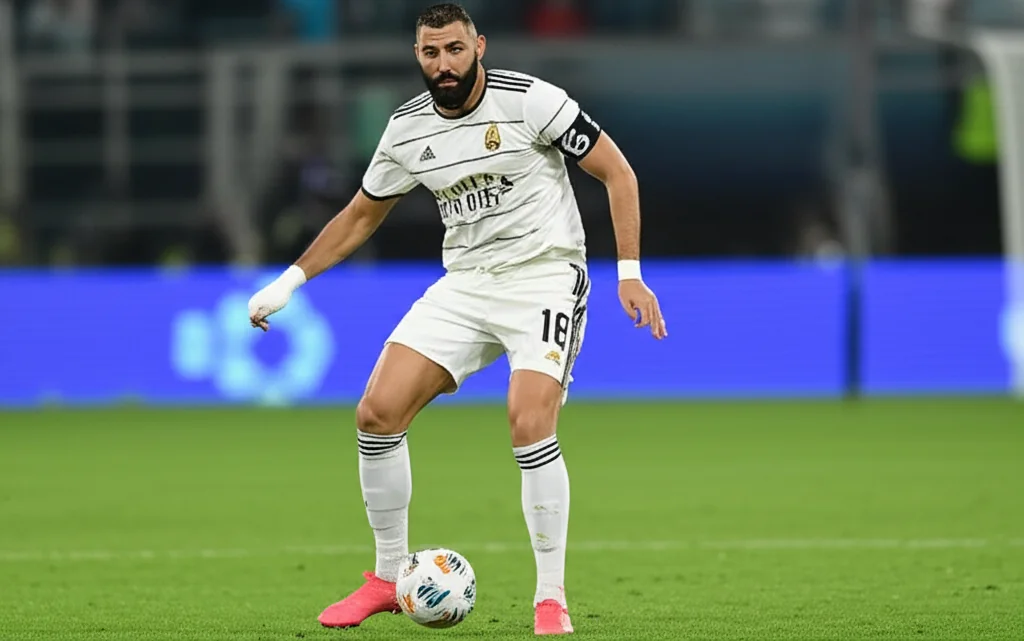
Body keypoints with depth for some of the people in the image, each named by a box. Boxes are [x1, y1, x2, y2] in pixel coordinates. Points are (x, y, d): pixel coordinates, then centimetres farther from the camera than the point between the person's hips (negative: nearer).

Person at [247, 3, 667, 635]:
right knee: (377, 412, -7)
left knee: (530, 425, -25)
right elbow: (362, 215, 18)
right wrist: (290, 280, 12)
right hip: (464, 285, 5)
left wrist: (630, 272, -14)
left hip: (544, 278, -5)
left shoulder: (530, 100, -13)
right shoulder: (407, 129, 3)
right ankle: (389, 578, 10)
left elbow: (618, 173, -8)